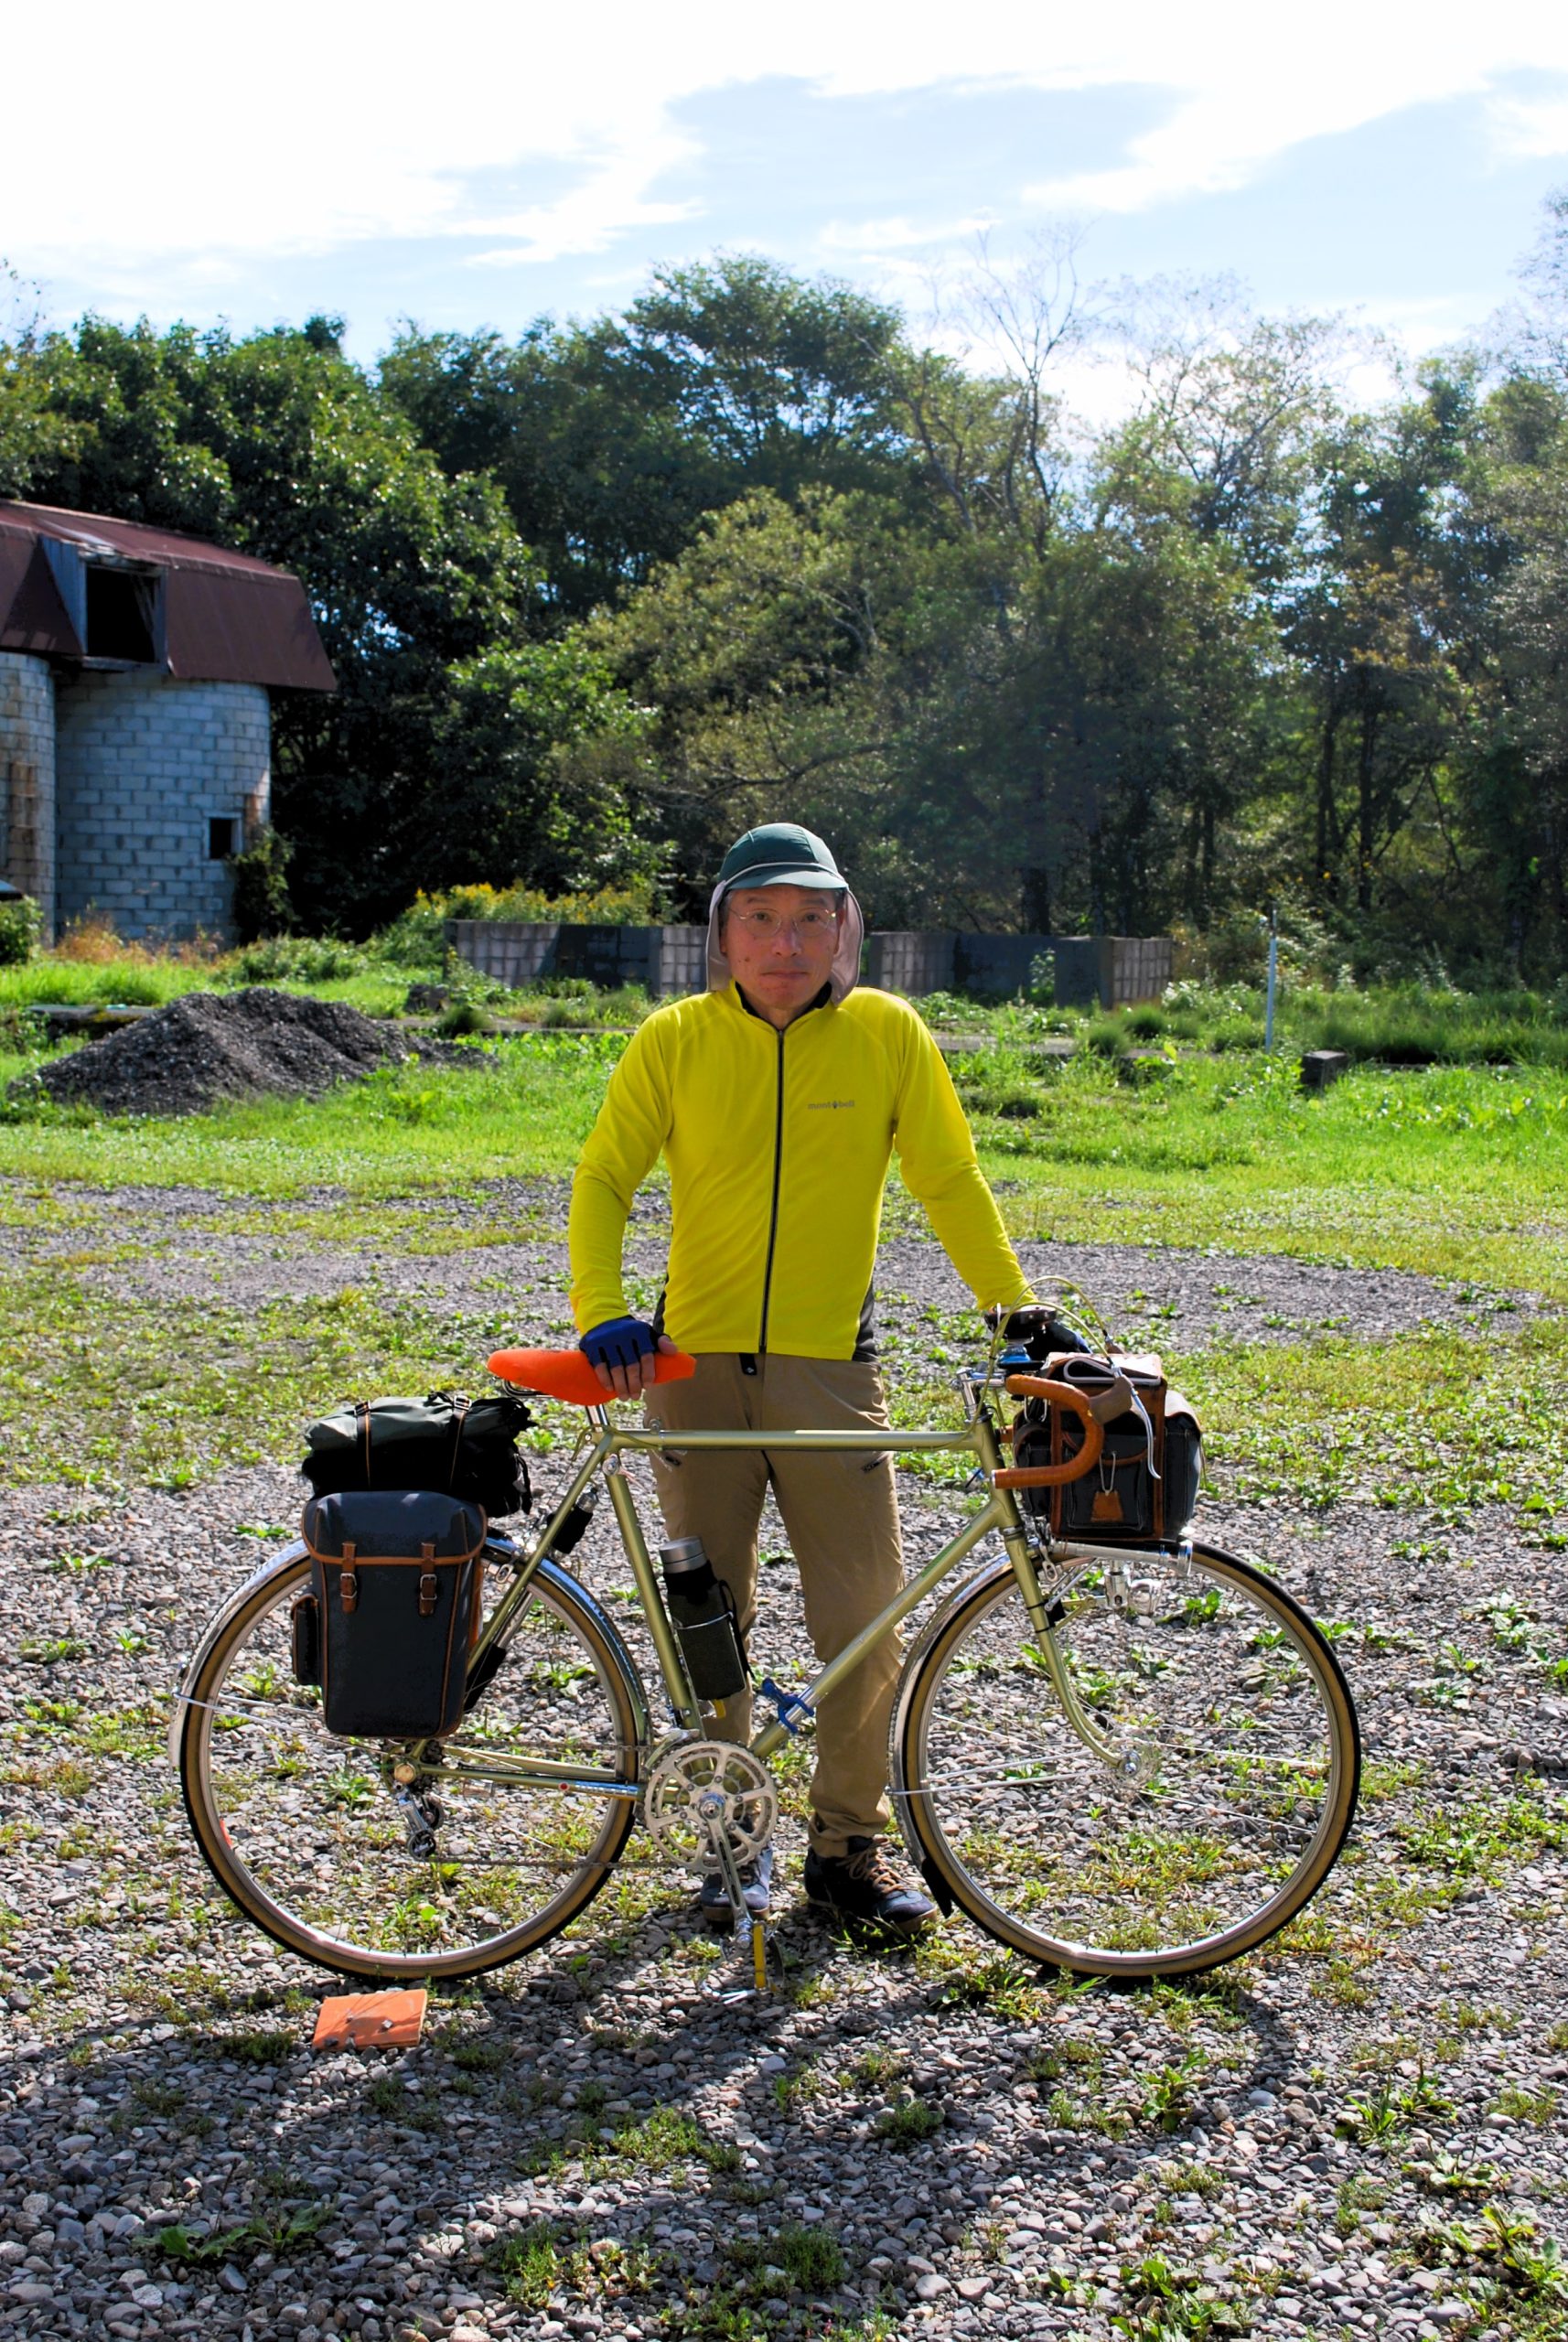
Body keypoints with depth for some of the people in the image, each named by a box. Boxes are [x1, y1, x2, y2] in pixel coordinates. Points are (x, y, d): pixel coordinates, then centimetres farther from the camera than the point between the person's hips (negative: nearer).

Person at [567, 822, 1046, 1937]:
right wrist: (602, 1312, -15)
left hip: (831, 1366, 0)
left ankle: (850, 1844, 20)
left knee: (867, 1618, 0)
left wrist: (1018, 1309, -3)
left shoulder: (887, 1033, -2)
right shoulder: (674, 1040, -1)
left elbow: (951, 1182, 3)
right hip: (694, 1365, 1)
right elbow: (604, 1179, -1)